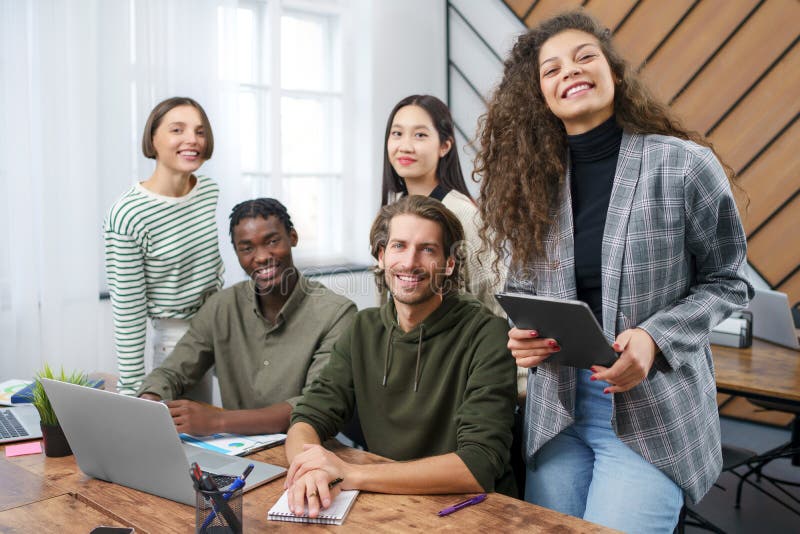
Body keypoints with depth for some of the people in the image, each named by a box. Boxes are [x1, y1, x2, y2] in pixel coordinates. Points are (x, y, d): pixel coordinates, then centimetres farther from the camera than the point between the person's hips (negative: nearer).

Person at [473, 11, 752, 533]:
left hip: (650, 411, -3)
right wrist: (522, 335, -8)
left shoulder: (685, 165, -7)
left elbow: (727, 281, -1)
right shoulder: (533, 181, 4)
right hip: (557, 407, 4)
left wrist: (654, 338, -17)